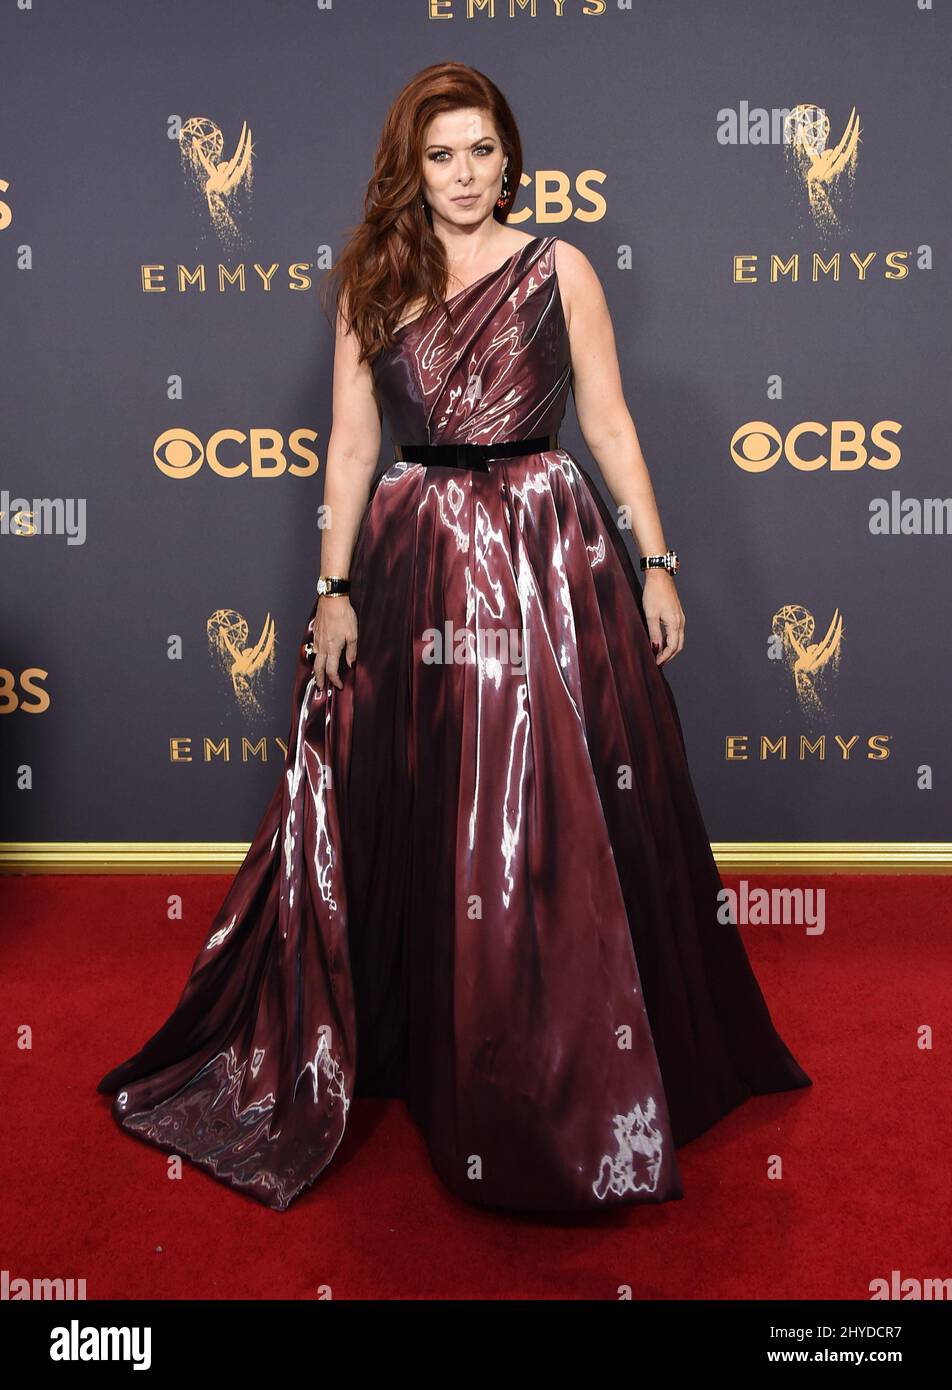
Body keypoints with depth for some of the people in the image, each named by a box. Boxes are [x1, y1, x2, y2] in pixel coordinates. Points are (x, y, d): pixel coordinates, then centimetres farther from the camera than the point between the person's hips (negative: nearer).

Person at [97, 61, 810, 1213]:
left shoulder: (558, 267, 6)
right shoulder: (372, 284, 10)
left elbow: (610, 424, 5)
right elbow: (350, 446, 7)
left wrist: (656, 564, -1)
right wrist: (335, 587, -2)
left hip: (549, 554, -1)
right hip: (417, 559, 2)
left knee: (564, 823, 1)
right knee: (412, 824, 7)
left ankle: (583, 1071, 19)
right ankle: (420, 1048, 27)